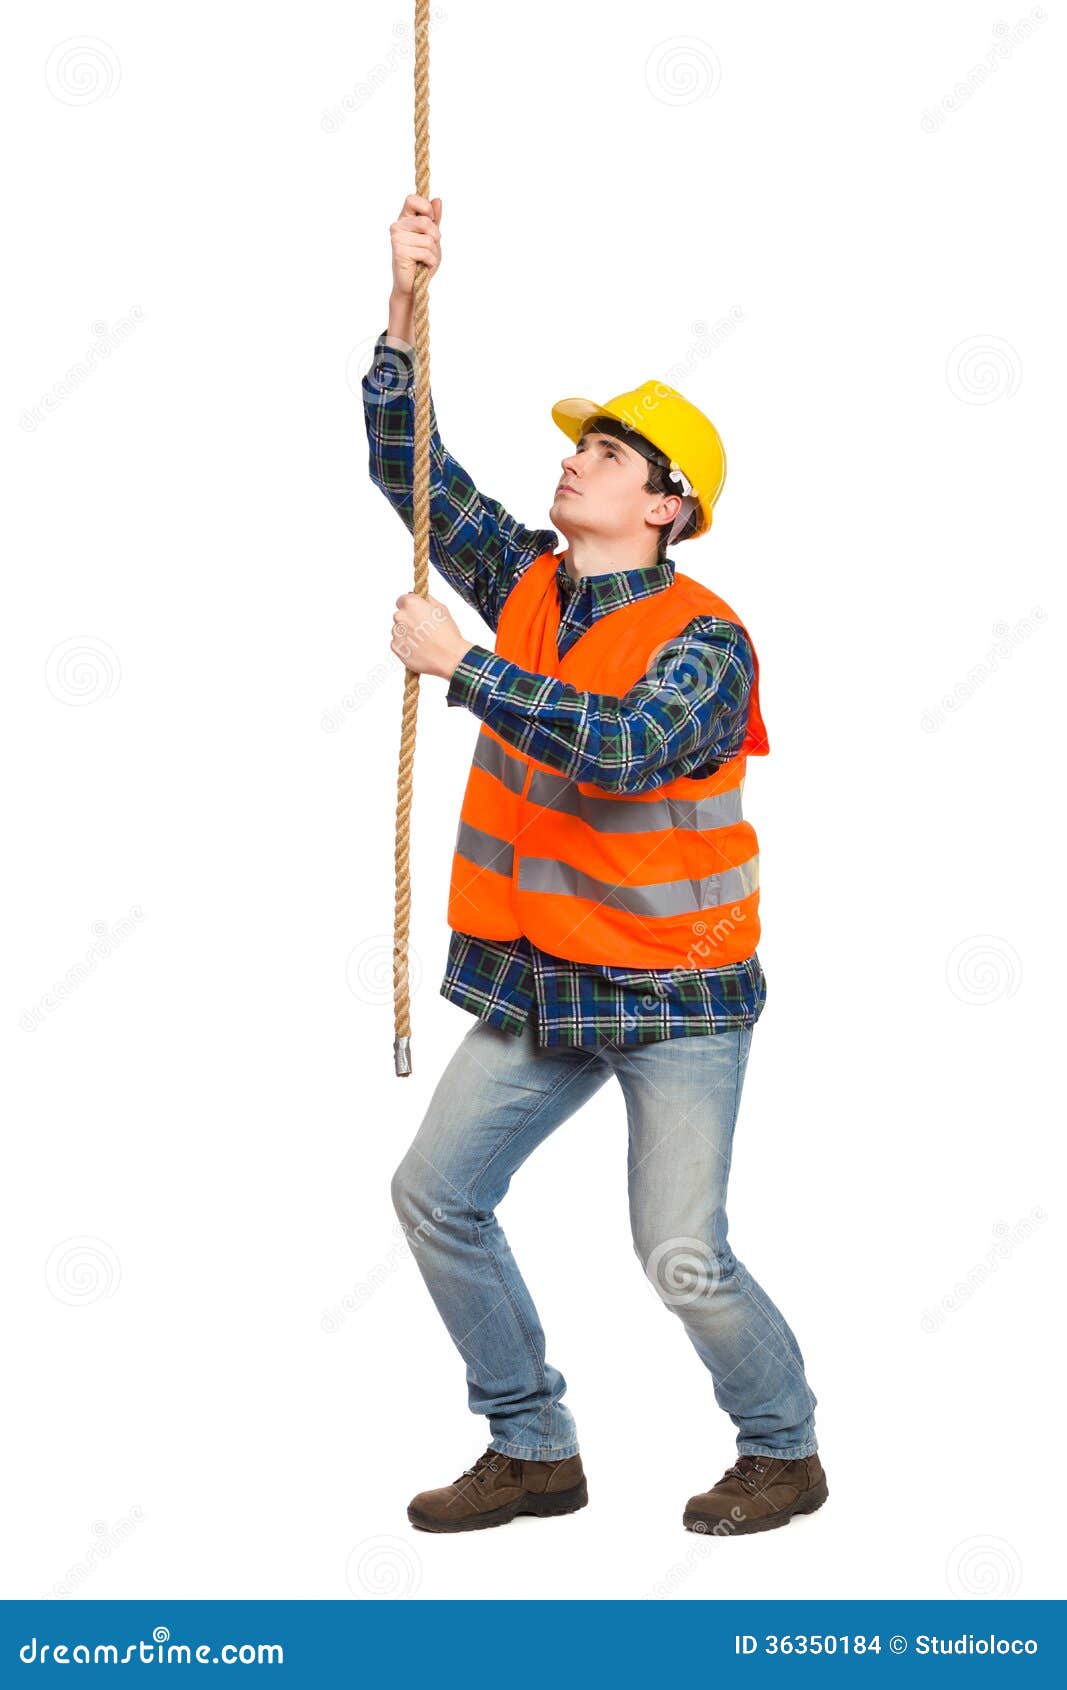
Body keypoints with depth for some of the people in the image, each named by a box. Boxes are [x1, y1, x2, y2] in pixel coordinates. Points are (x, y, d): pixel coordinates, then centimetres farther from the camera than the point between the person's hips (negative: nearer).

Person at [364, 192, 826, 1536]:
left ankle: (784, 1451, 19)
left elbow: (620, 747, -34)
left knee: (682, 1256, -7)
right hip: (540, 983, 7)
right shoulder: (529, 584, 4)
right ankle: (533, 1450, 18)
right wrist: (406, 305, -8)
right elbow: (407, 465, 4)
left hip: (676, 992, -7)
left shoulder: (704, 642, -16)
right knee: (435, 1192, 4)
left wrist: (463, 664, -31)